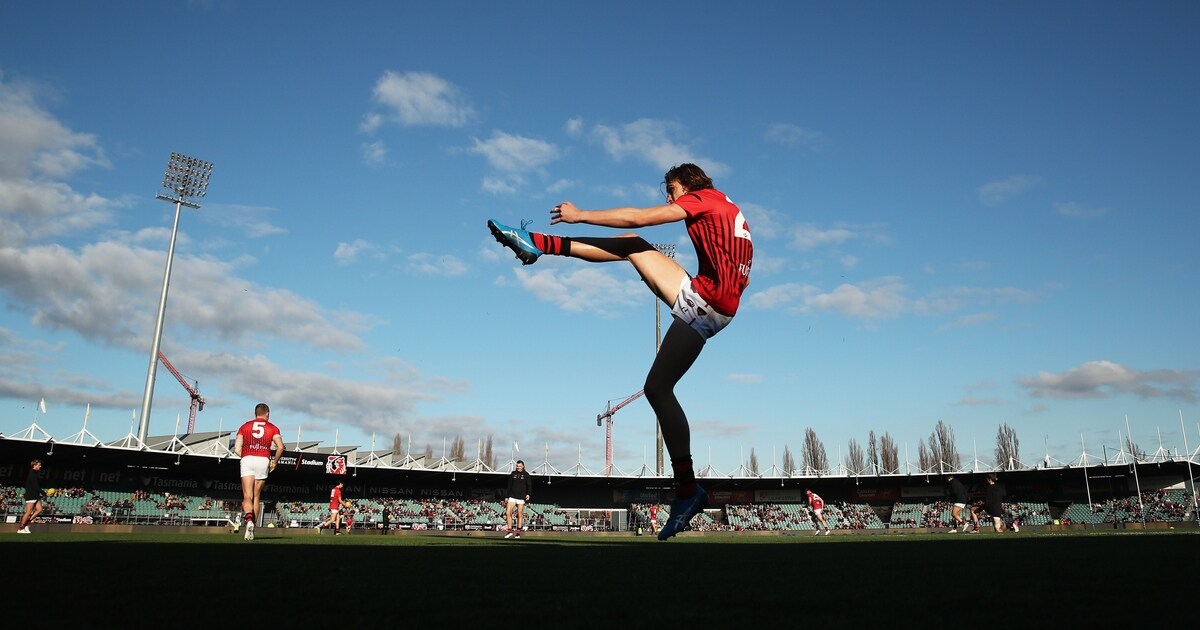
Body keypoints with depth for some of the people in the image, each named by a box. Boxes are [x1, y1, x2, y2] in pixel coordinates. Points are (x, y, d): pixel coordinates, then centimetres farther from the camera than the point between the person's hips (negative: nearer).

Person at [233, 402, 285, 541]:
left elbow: (237, 449, 6)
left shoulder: (245, 426, 15)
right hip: (263, 461, 0)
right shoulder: (272, 428, 12)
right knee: (256, 497, 11)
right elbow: (280, 447, -4)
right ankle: (252, 529, 13)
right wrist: (274, 462, 10)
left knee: (247, 497, -4)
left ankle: (249, 520, -32)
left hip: (247, 460, 0)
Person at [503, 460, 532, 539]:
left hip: (521, 498, -3)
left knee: (520, 515, 1)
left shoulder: (526, 475, 1)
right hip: (512, 497, 3)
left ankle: (518, 533, 9)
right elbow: (509, 485, 14)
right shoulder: (513, 474, 9)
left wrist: (528, 494, -16)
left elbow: (529, 485, 0)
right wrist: (507, 496, 11)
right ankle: (510, 531, 1)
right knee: (508, 513, -9)